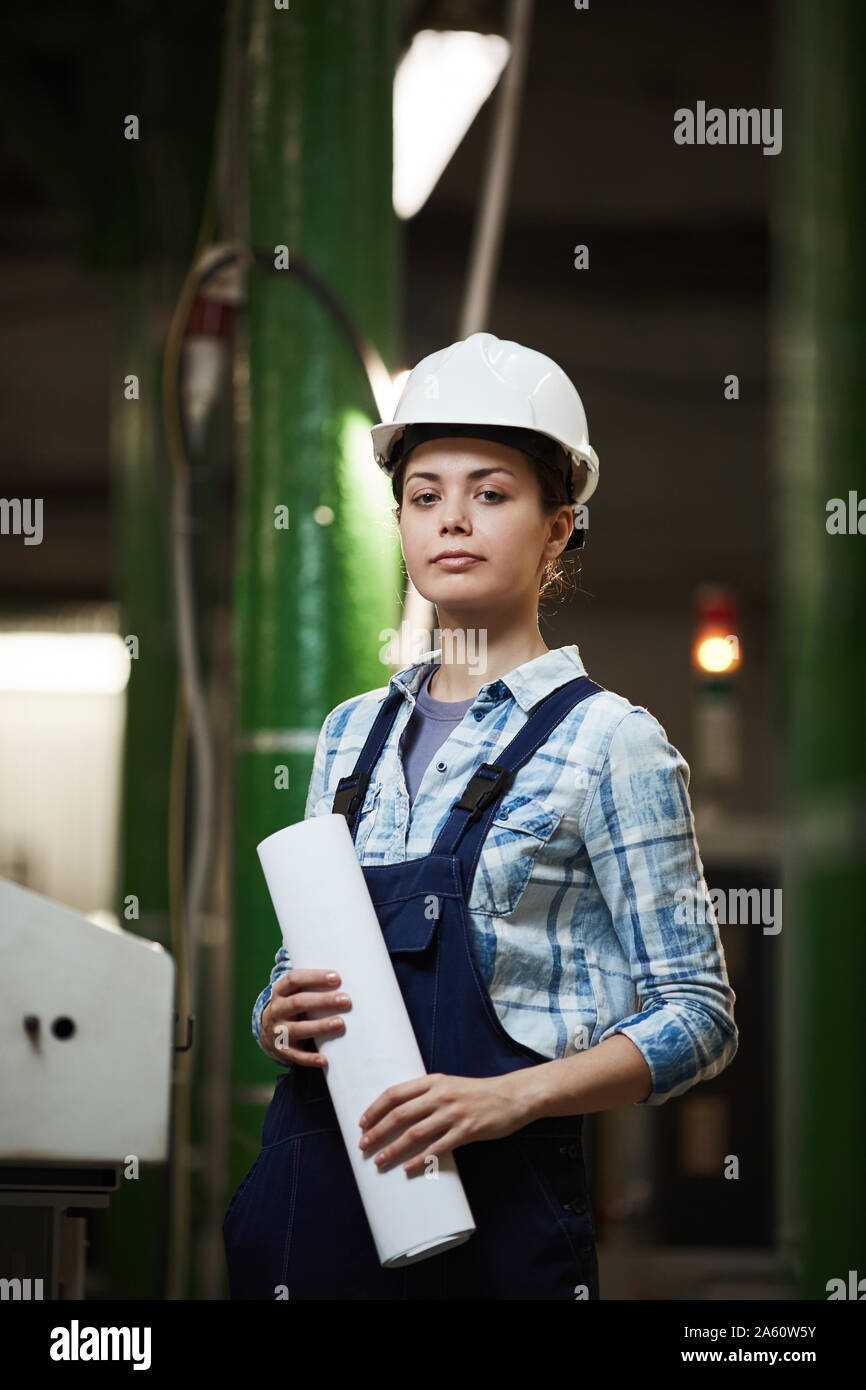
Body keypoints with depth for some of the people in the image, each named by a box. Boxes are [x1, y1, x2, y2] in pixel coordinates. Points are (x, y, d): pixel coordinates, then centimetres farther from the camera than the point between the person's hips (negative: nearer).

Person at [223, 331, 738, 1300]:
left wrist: (512, 1096, -20)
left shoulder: (608, 741, -5)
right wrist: (280, 1019, -4)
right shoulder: (352, 733, 12)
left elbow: (697, 1014, -8)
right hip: (310, 1194, 5)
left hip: (496, 1208, -5)